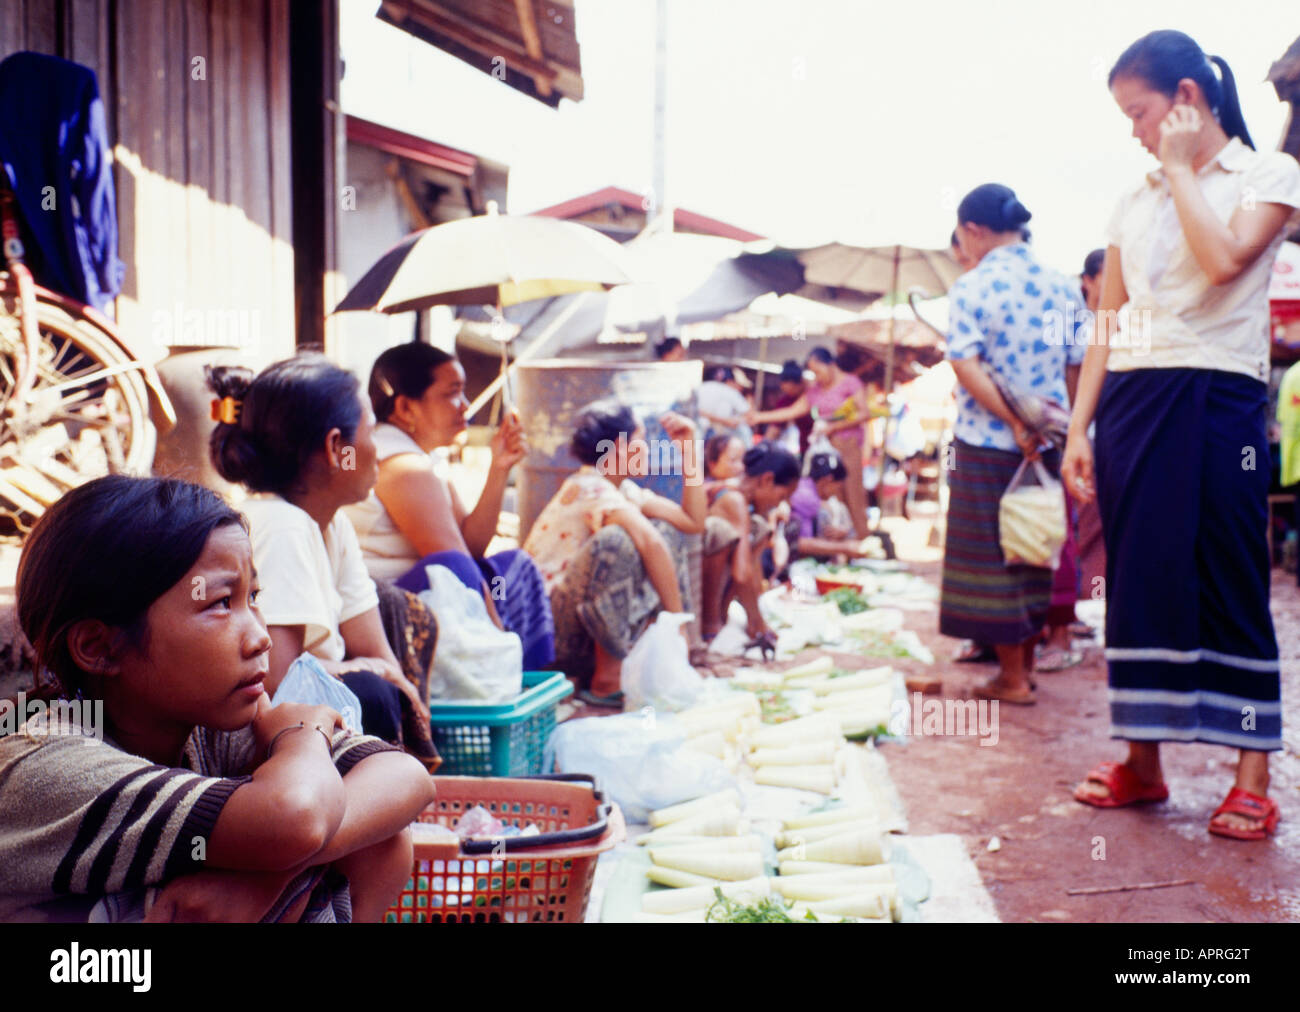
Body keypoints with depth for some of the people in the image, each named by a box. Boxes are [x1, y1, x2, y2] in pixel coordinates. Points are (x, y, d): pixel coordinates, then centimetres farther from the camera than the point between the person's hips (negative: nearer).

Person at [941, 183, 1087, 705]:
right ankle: (1026, 660, 27)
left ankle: (1012, 677, 9)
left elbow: (966, 365, -21)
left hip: (986, 443, -5)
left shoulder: (971, 287, -10)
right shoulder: (1059, 285, 6)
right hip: (1047, 442, 6)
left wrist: (1014, 421, -19)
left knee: (991, 556, 4)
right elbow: (1077, 362, 7)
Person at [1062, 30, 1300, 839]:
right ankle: (1142, 761, 16)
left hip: (1216, 400, -5)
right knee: (1137, 580, 5)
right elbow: (1108, 326, 13)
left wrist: (1181, 169, -6)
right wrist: (1079, 429, 6)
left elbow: (1225, 260, -18)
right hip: (1131, 405, 5)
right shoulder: (1136, 202, 16)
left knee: (1230, 581, -3)